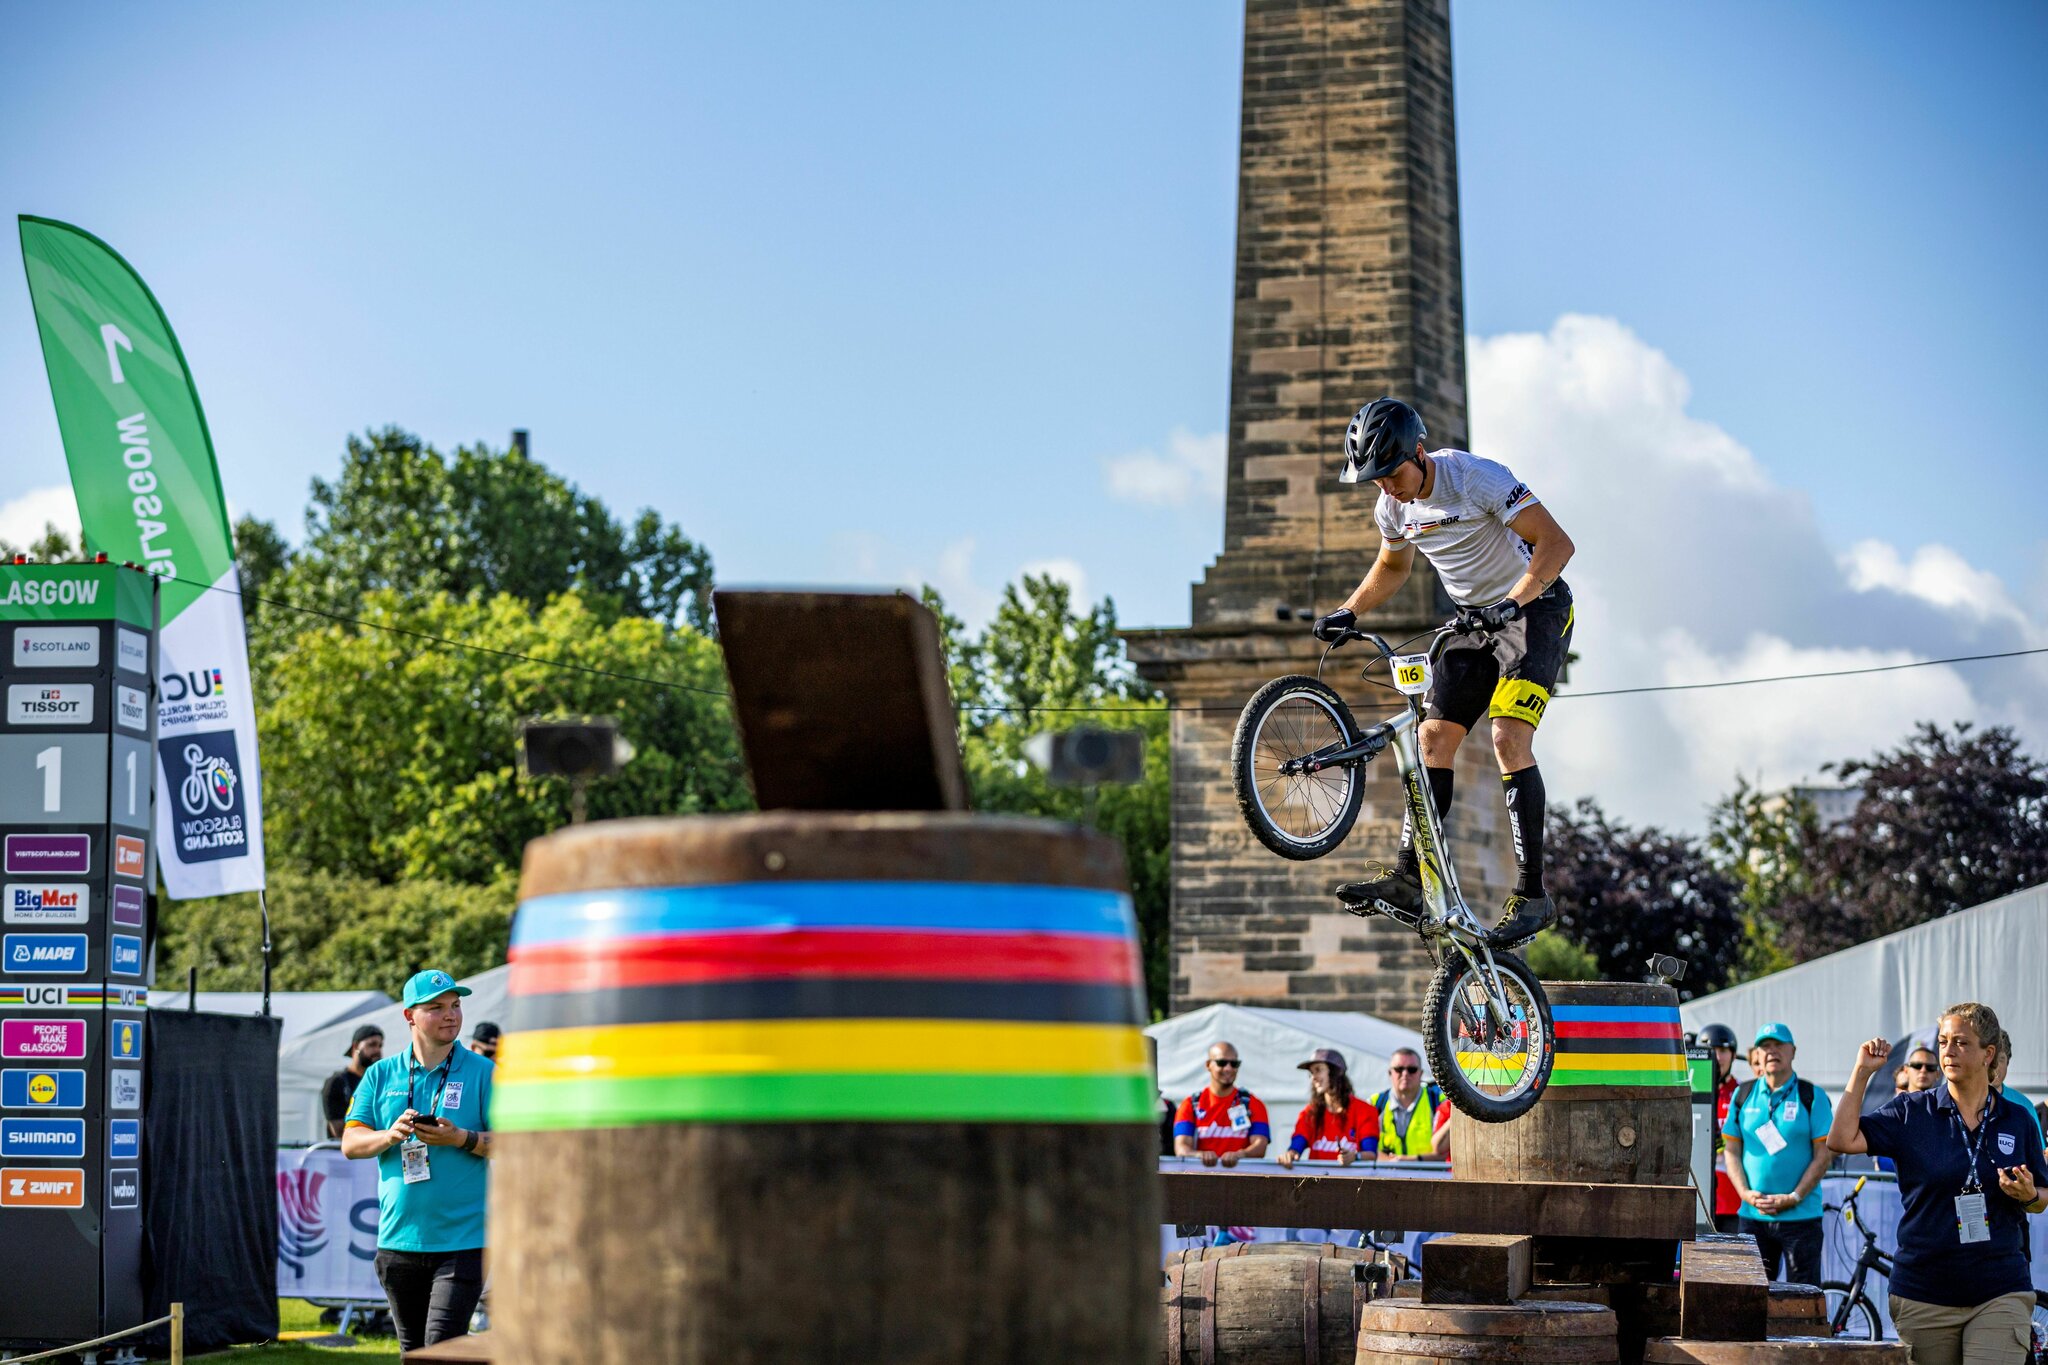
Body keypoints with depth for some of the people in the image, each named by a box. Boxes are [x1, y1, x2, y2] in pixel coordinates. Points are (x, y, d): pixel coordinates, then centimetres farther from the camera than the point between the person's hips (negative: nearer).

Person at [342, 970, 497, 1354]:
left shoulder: (484, 1073, 0)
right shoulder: (381, 1076, 10)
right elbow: (350, 1144, 5)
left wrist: (461, 1139, -19)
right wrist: (390, 1136, -15)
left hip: (462, 1240, -4)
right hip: (399, 1241, 4)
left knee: (443, 1347, -15)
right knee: (413, 1352, 10)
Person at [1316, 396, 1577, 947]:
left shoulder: (1477, 478, -24)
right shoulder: (1393, 505, -2)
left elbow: (1556, 543, -27)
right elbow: (1393, 566, 19)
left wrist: (1514, 602, -39)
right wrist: (1347, 613, 5)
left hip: (1534, 610, -7)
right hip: (1475, 619, 7)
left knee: (1509, 740, -20)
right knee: (1434, 738, -2)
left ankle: (1532, 894, -19)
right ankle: (1409, 876, 1)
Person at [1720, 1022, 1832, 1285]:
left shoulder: (1812, 1097, 0)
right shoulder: (1743, 1095, 9)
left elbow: (1823, 1155, -3)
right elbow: (1732, 1151, 10)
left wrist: (1794, 1198, -12)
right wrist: (1746, 1194, -5)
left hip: (1801, 1216, -3)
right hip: (1752, 1215, 3)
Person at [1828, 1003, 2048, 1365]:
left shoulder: (2016, 1120, 8)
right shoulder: (1911, 1112, 3)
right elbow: (1843, 1139, -9)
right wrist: (1863, 1071, -7)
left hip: (2000, 1294, 0)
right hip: (1925, 1293, 0)